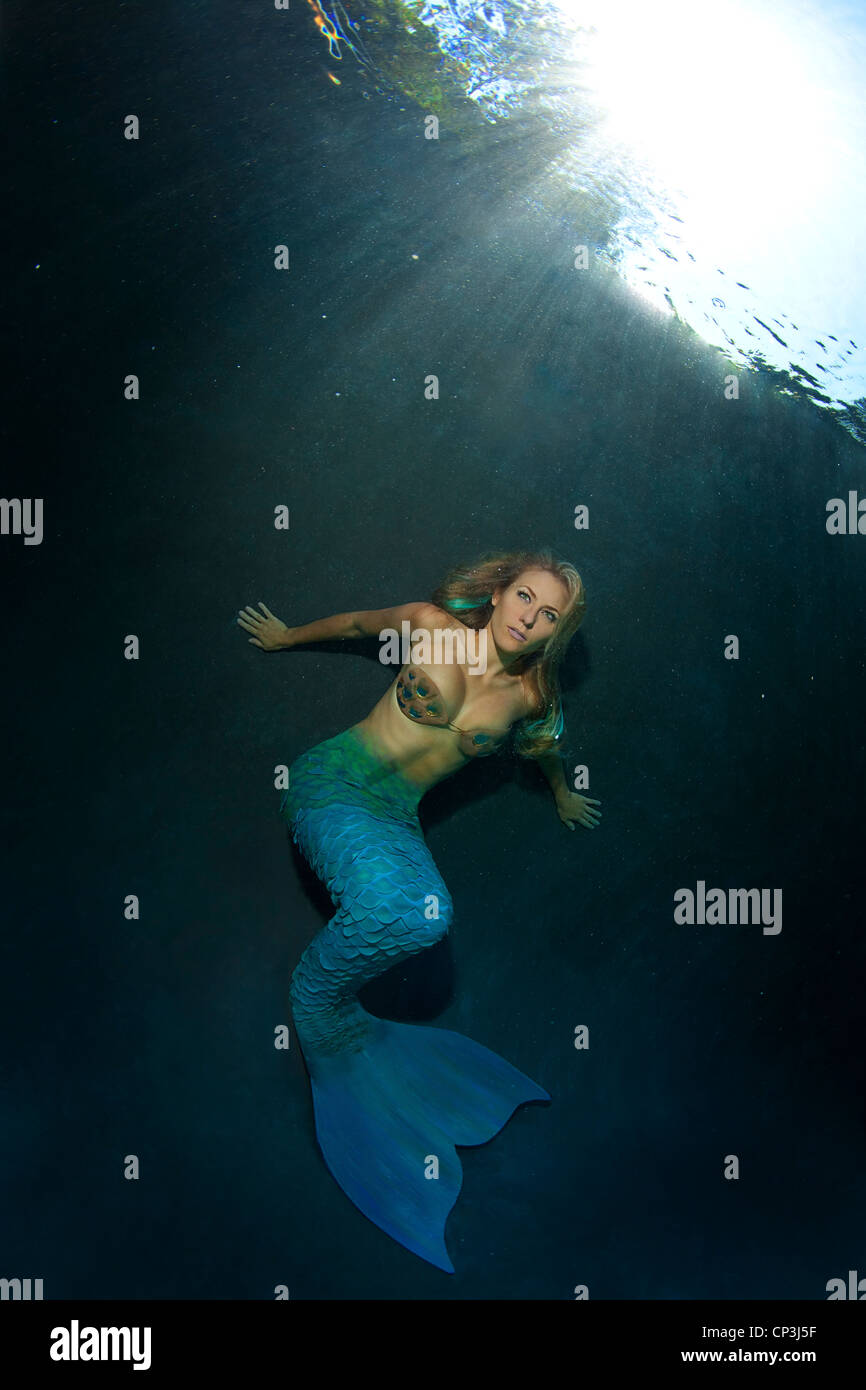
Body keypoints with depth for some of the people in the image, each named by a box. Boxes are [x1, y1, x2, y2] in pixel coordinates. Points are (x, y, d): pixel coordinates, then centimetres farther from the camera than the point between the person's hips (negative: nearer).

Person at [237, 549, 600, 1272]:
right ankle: (318, 1005, -4)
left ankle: (336, 1031, -4)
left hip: (395, 817, 4)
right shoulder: (434, 625, -8)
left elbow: (544, 748, 25)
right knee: (386, 900, -33)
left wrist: (562, 794, 42)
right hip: (333, 782, -4)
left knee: (426, 917, -26)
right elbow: (357, 622, 10)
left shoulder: (531, 696, 1)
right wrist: (286, 637, 25)